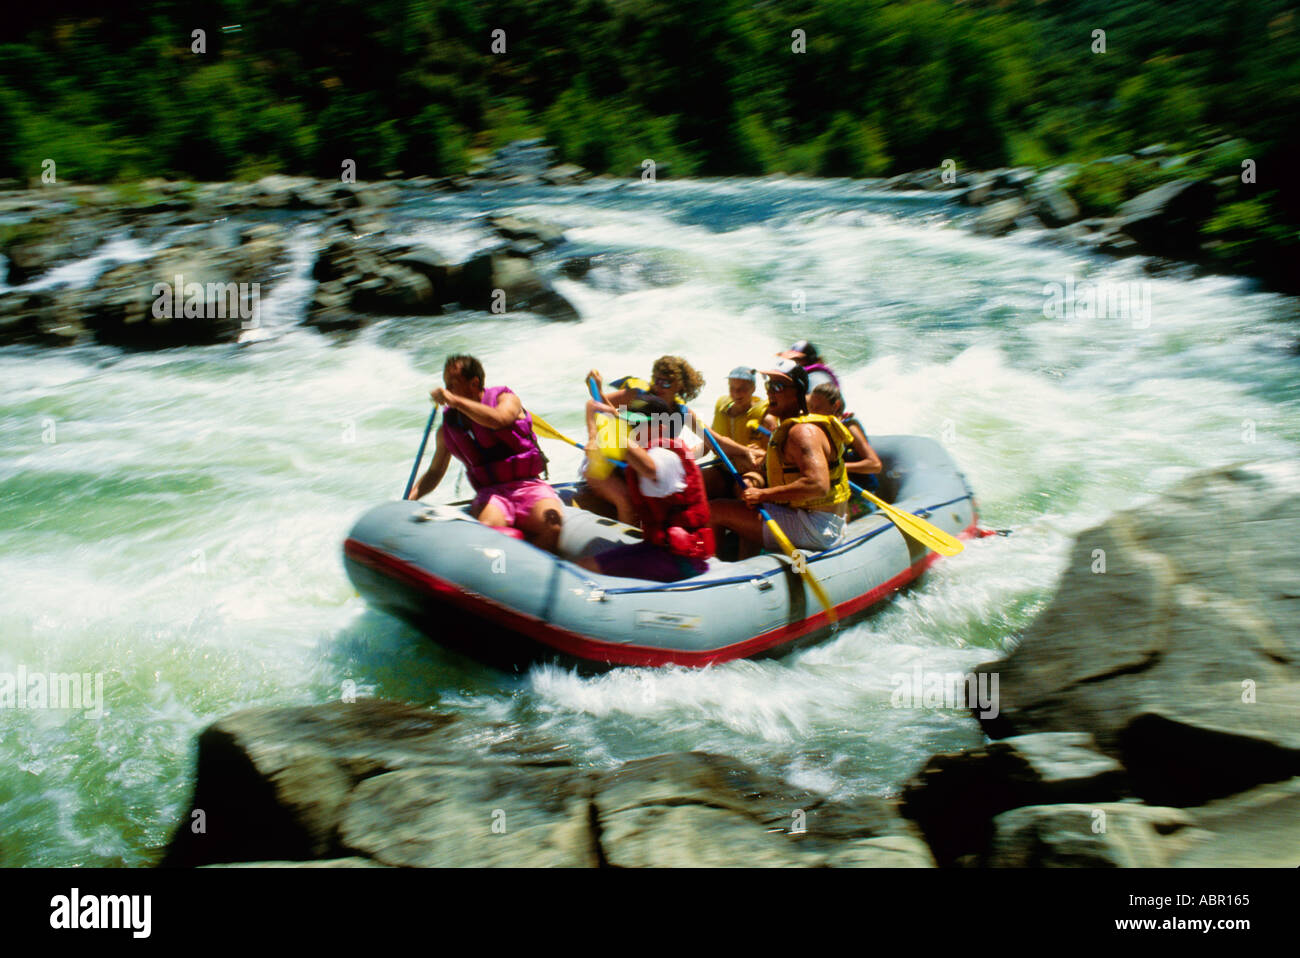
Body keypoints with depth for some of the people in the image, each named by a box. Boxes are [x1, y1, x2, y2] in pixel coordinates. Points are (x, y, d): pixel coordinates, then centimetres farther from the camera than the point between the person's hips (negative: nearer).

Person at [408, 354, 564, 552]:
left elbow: (498, 419, -21)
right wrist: (410, 498, 7)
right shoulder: (448, 428, 13)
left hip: (528, 486, -1)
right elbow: (434, 473, 24)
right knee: (488, 526, -36)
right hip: (490, 493, 2)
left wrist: (455, 401, -19)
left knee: (551, 524, -34)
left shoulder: (506, 399, 4)